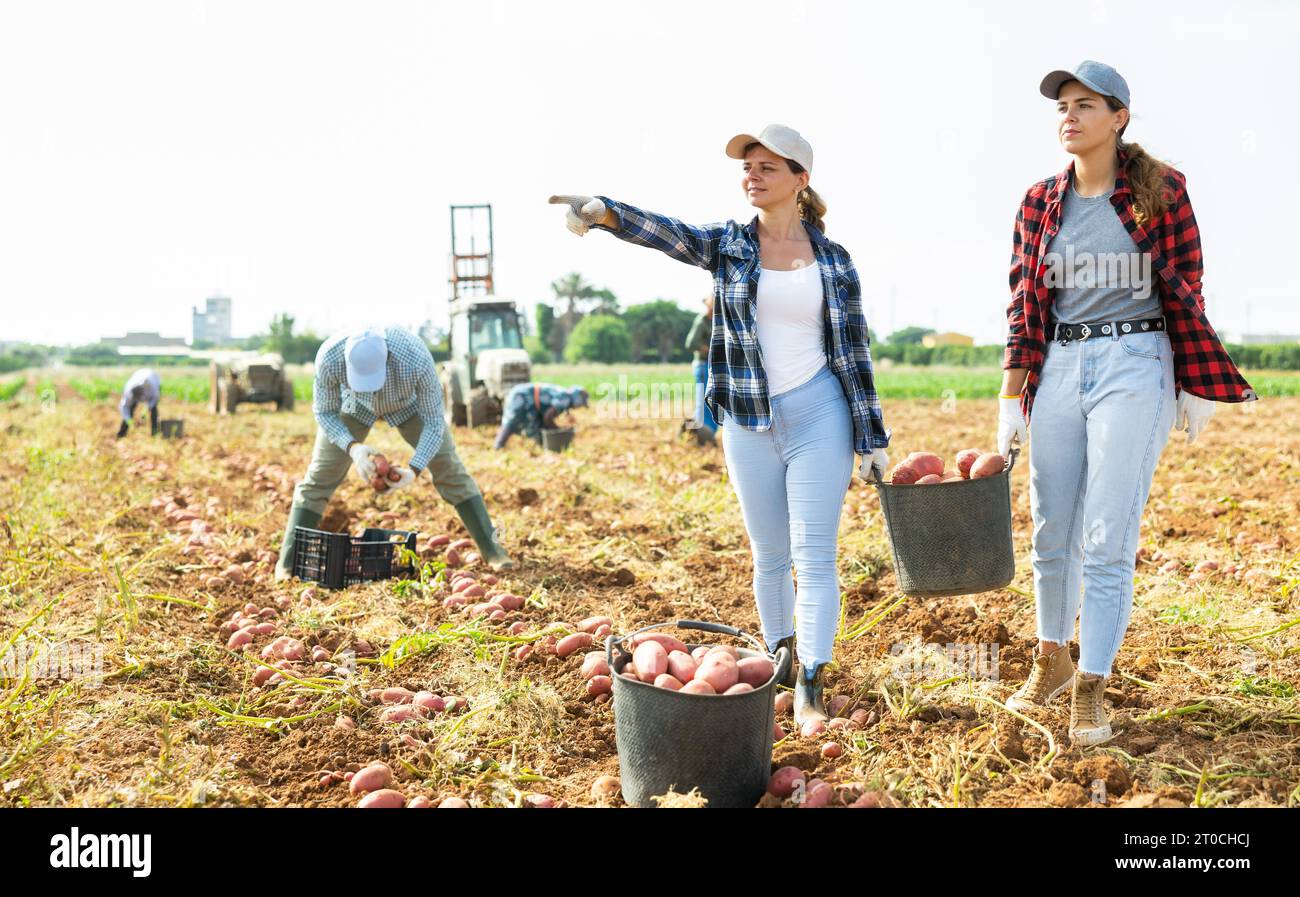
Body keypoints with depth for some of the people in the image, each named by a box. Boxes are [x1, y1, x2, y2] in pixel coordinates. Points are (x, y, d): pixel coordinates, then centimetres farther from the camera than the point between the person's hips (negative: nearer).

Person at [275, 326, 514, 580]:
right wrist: (353, 448, -40)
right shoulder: (329, 357, -41)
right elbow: (325, 412, -23)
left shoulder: (417, 360, -45)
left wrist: (414, 471, -44)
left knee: (448, 468, -8)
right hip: (355, 404, 1)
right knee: (321, 475, -7)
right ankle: (288, 561, 3)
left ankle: (491, 550, 1)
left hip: (408, 401, -1)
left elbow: (433, 422, -31)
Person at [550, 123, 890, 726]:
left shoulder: (833, 260, 1)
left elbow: (853, 352, 3)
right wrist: (604, 211, -38)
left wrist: (873, 439, 2)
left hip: (817, 416, -2)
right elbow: (667, 233, -18)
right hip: (747, 422, 2)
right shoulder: (728, 244, 3)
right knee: (768, 557, 12)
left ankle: (809, 692, 1)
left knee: (814, 557, -4)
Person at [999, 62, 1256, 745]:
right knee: (1050, 534, 10)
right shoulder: (1040, 202, 8)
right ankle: (1051, 662, 29)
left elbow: (1185, 291, 4)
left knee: (1108, 539, -5)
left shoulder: (1161, 190, 0)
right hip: (1057, 369, 4)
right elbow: (1024, 302, 9)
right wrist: (1012, 393, 4)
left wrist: (1195, 385, 2)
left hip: (1134, 367, -3)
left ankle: (1091, 689, 6)